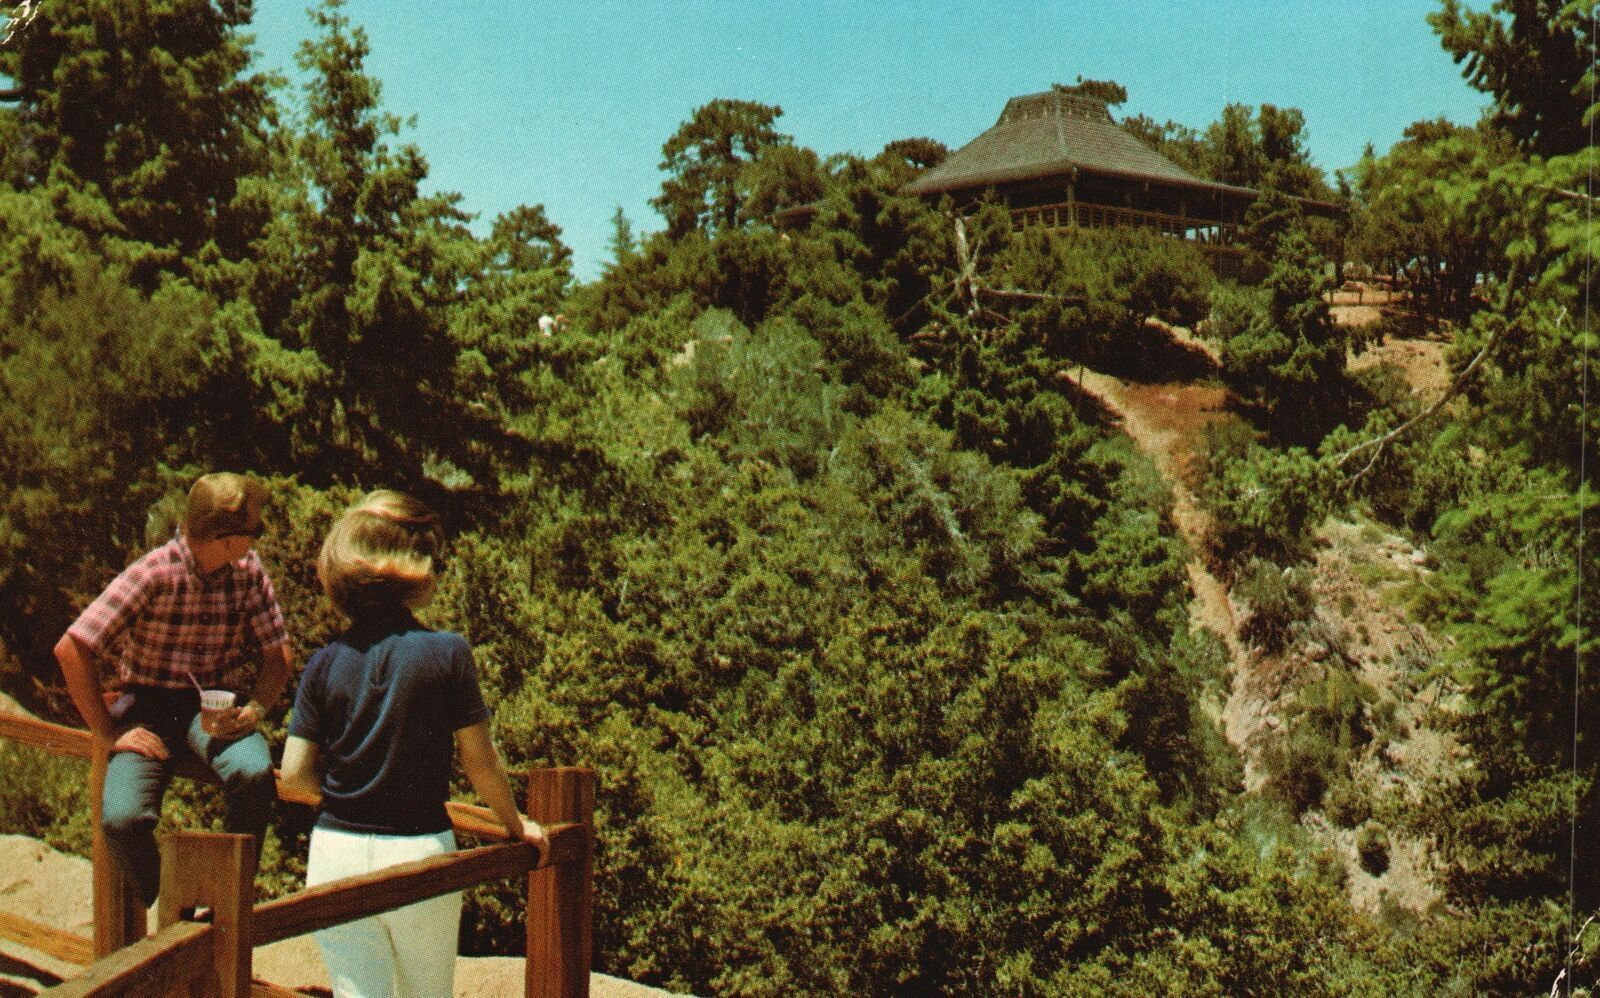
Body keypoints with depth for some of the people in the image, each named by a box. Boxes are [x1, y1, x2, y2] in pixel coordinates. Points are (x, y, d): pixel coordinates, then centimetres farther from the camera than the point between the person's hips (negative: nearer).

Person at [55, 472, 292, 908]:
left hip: (212, 704, 2)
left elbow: (277, 654, 4)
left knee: (254, 773, -32)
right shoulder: (154, 574, -16)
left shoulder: (249, 571, -4)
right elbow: (71, 649, -17)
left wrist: (256, 708, -15)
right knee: (122, 820, -28)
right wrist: (109, 733, -15)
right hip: (148, 703, -2)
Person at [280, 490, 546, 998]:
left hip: (336, 850, 2)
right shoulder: (447, 652, -10)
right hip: (419, 852, -2)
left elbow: (295, 773, -1)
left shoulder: (325, 662, -2)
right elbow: (481, 764, -5)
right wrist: (515, 823, 13)